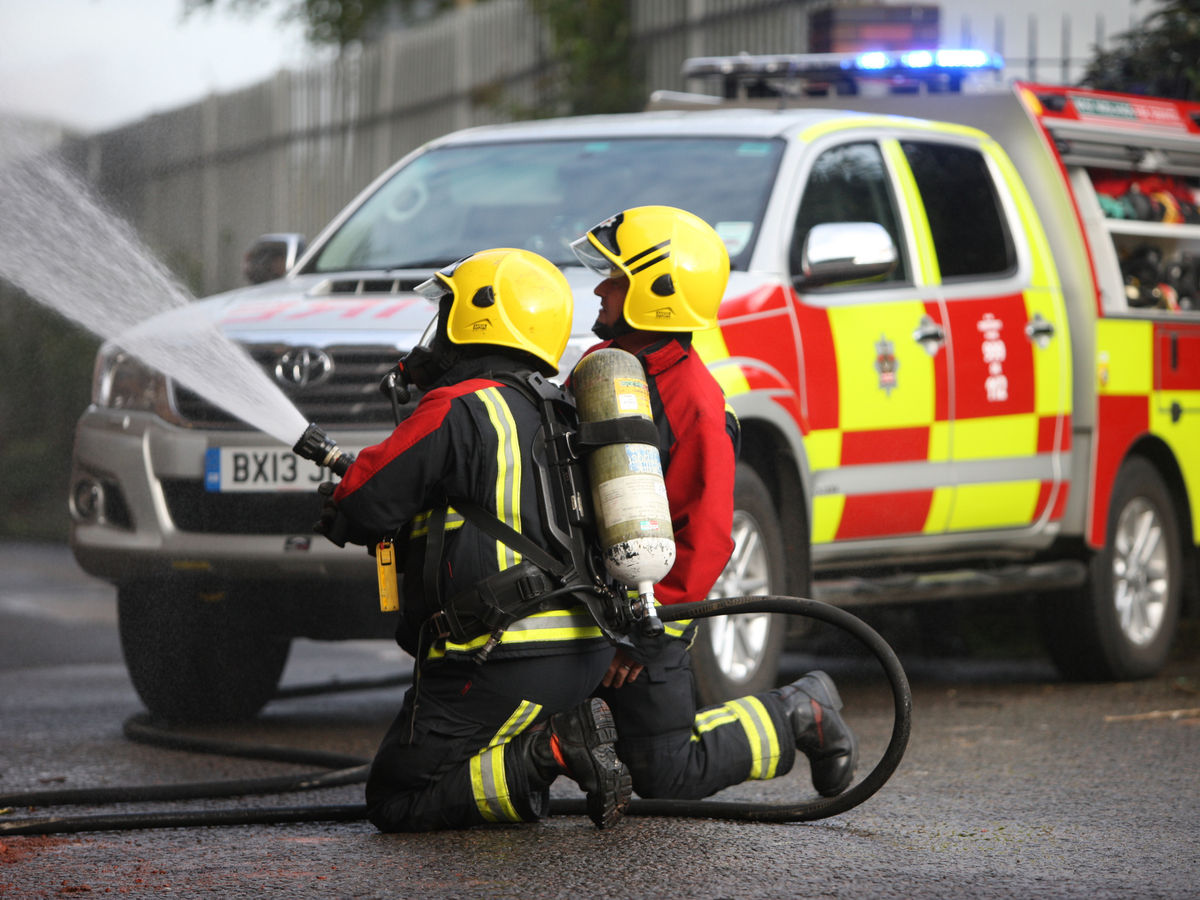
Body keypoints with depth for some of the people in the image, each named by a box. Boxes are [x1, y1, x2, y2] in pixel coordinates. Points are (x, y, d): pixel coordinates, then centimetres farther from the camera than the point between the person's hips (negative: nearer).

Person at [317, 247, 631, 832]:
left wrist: (339, 510, 13)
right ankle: (571, 728, 2)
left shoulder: (458, 410, -11)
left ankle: (547, 752, -14)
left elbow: (366, 508, -10)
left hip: (502, 659, -8)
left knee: (395, 801, 0)